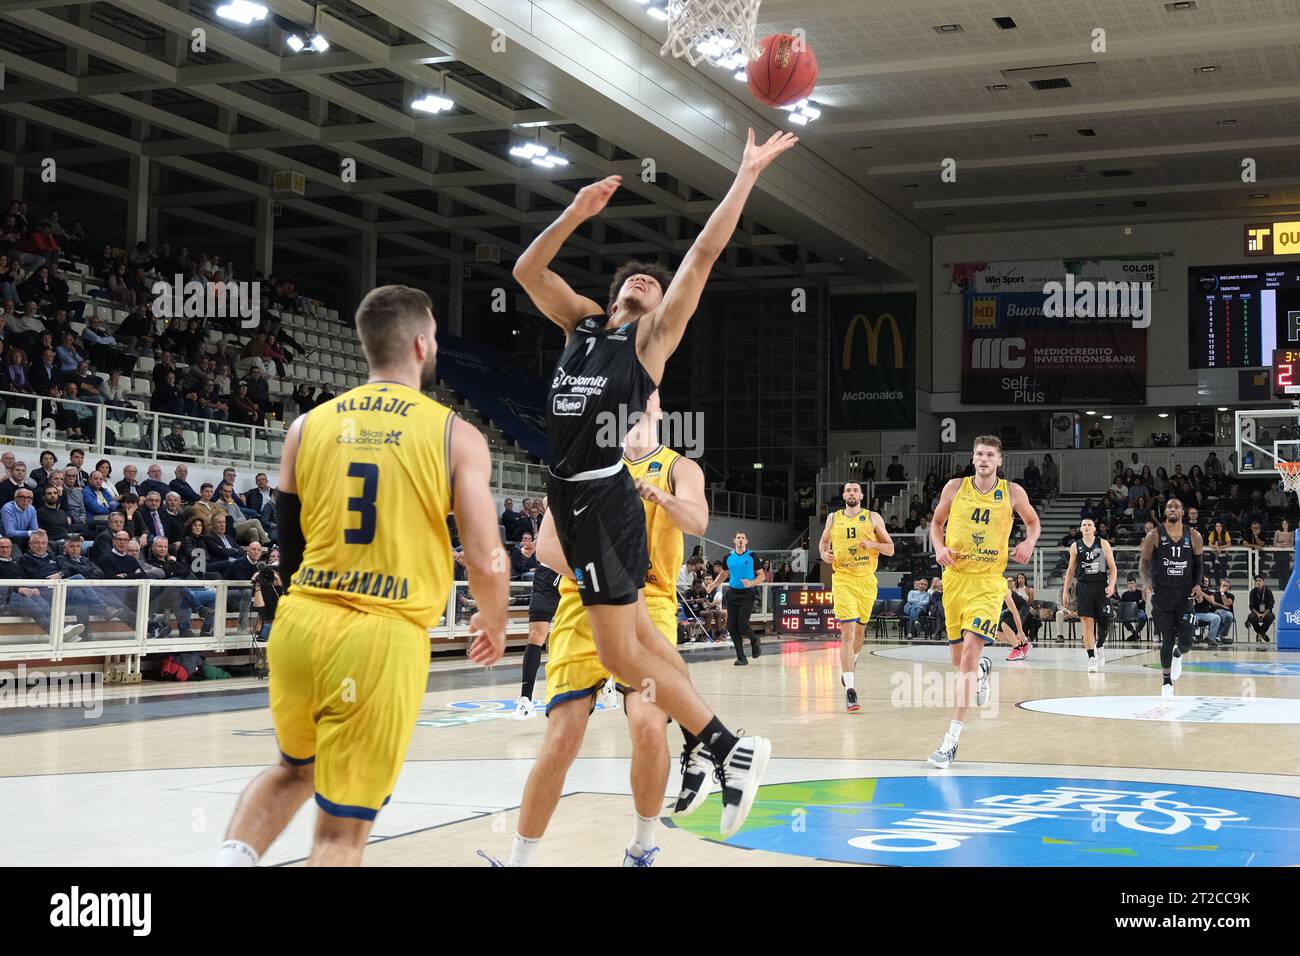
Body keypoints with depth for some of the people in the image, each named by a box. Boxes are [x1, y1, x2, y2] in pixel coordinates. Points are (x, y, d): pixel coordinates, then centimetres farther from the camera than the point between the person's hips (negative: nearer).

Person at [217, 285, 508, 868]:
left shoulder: (308, 426, 8)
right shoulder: (456, 435, -2)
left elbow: (288, 551, 15)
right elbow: (484, 562, -4)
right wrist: (494, 624, 16)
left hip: (301, 622, 4)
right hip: (386, 637, -4)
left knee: (294, 769, 29)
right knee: (343, 828, 5)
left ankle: (228, 862, 9)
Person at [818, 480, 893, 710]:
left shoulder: (873, 518, 4)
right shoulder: (833, 518, 8)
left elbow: (890, 548, 5)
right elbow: (824, 541, 24)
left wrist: (872, 544, -14)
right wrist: (824, 554, 1)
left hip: (866, 580, 1)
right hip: (842, 579, -1)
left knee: (859, 631, 15)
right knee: (847, 633, -13)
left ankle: (850, 667, 45)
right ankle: (850, 689, -17)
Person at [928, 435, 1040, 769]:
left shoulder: (1012, 492, -1)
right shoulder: (955, 488, 1)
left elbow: (1033, 521, 16)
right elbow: (937, 522, 14)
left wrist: (1028, 542, -5)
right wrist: (939, 548, -6)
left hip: (988, 582, -3)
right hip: (955, 578, 3)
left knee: (970, 652, -17)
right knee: (959, 659, 11)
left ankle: (952, 740, -16)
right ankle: (983, 669, 52)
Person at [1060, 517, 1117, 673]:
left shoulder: (1103, 544, 3)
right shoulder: (1076, 546, 8)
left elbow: (1112, 568, 3)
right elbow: (1070, 570, 13)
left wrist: (1111, 585, -12)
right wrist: (1065, 590, 8)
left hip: (1102, 587, 0)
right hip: (1084, 587, 0)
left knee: (1103, 621, -1)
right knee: (1087, 622, -7)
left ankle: (1100, 647, 27)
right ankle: (1091, 658, -6)